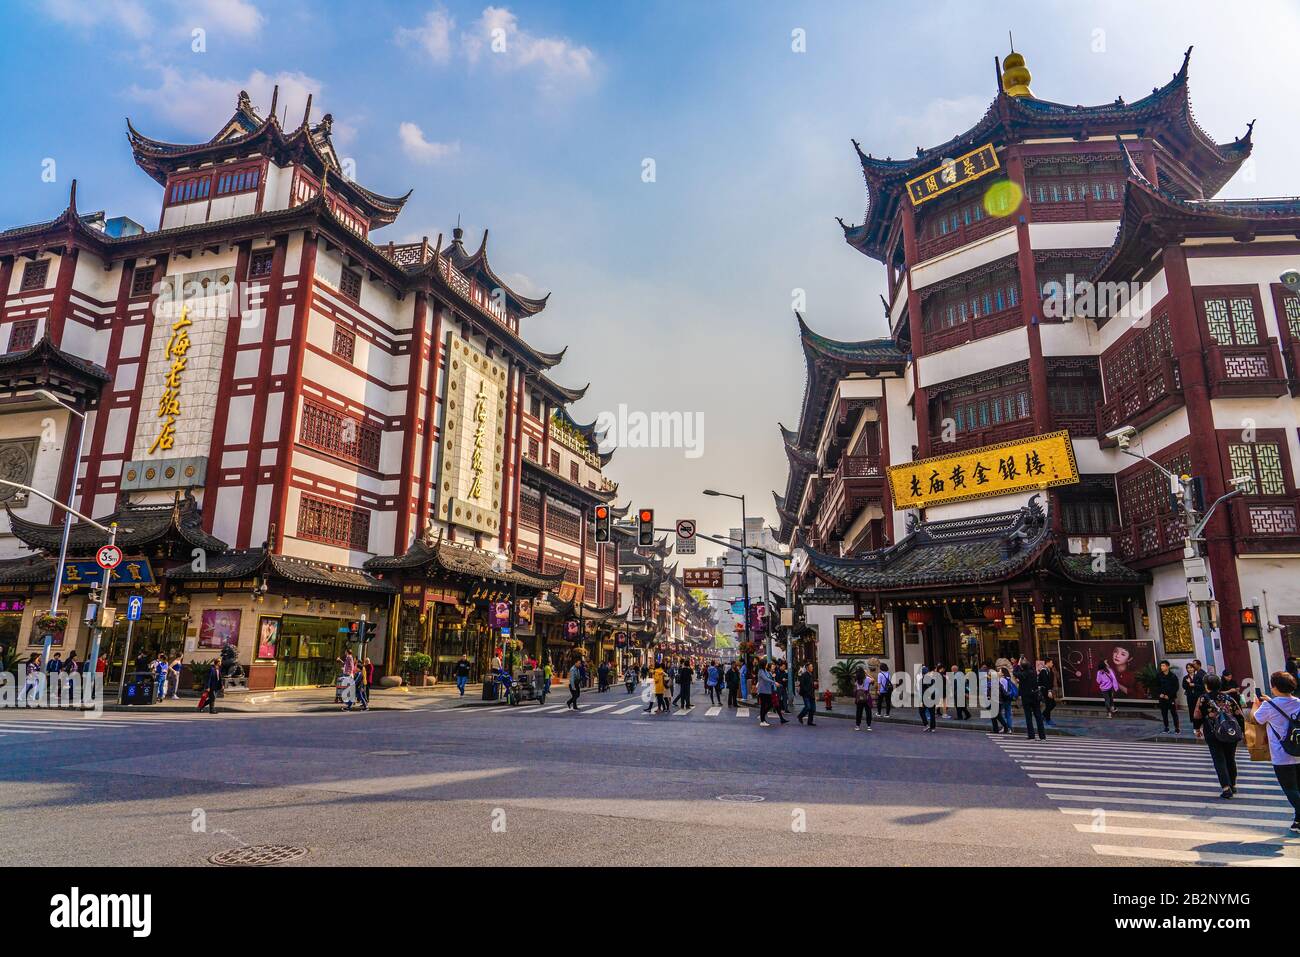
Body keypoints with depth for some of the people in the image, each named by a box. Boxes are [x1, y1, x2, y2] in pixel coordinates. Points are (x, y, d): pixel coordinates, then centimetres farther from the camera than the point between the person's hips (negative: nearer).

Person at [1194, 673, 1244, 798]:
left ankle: (1226, 788, -7)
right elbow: (1239, 715, 7)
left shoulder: (1203, 699, -5)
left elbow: (1197, 716, -6)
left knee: (1219, 760, 1)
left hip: (1213, 734, -4)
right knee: (1230, 759, 18)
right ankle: (1233, 785, 28)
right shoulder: (1228, 698, 5)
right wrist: (1241, 731, 18)